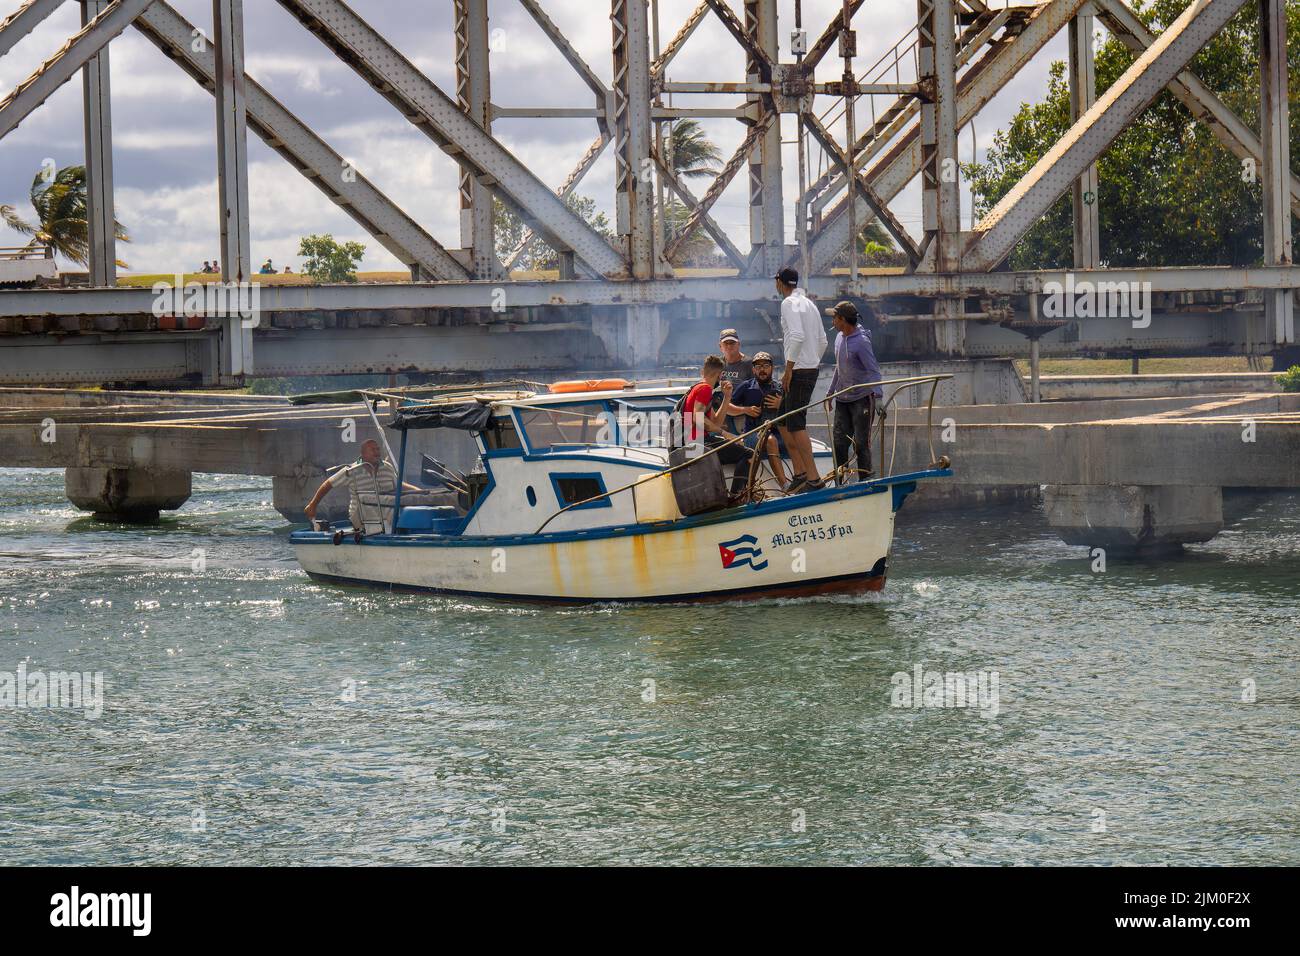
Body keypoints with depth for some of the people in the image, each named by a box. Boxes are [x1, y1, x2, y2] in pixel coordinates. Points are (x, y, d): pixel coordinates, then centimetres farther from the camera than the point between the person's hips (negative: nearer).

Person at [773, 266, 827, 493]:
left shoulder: (789, 303, -10)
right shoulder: (809, 303, 18)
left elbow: (797, 336, -23)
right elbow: (823, 341, 21)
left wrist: (788, 369, -19)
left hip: (799, 371, -10)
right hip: (812, 368, 10)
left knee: (796, 424, -10)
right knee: (783, 421, 15)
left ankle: (813, 478, -14)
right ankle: (800, 474, 13)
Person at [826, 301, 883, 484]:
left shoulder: (861, 342, -17)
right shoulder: (839, 337, 8)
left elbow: (873, 371, -20)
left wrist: (877, 396, -29)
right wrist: (831, 391, 25)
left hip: (862, 399, -8)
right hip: (842, 399, 8)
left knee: (861, 443, -5)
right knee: (838, 441, 6)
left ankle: (865, 479, 4)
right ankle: (842, 479, 15)